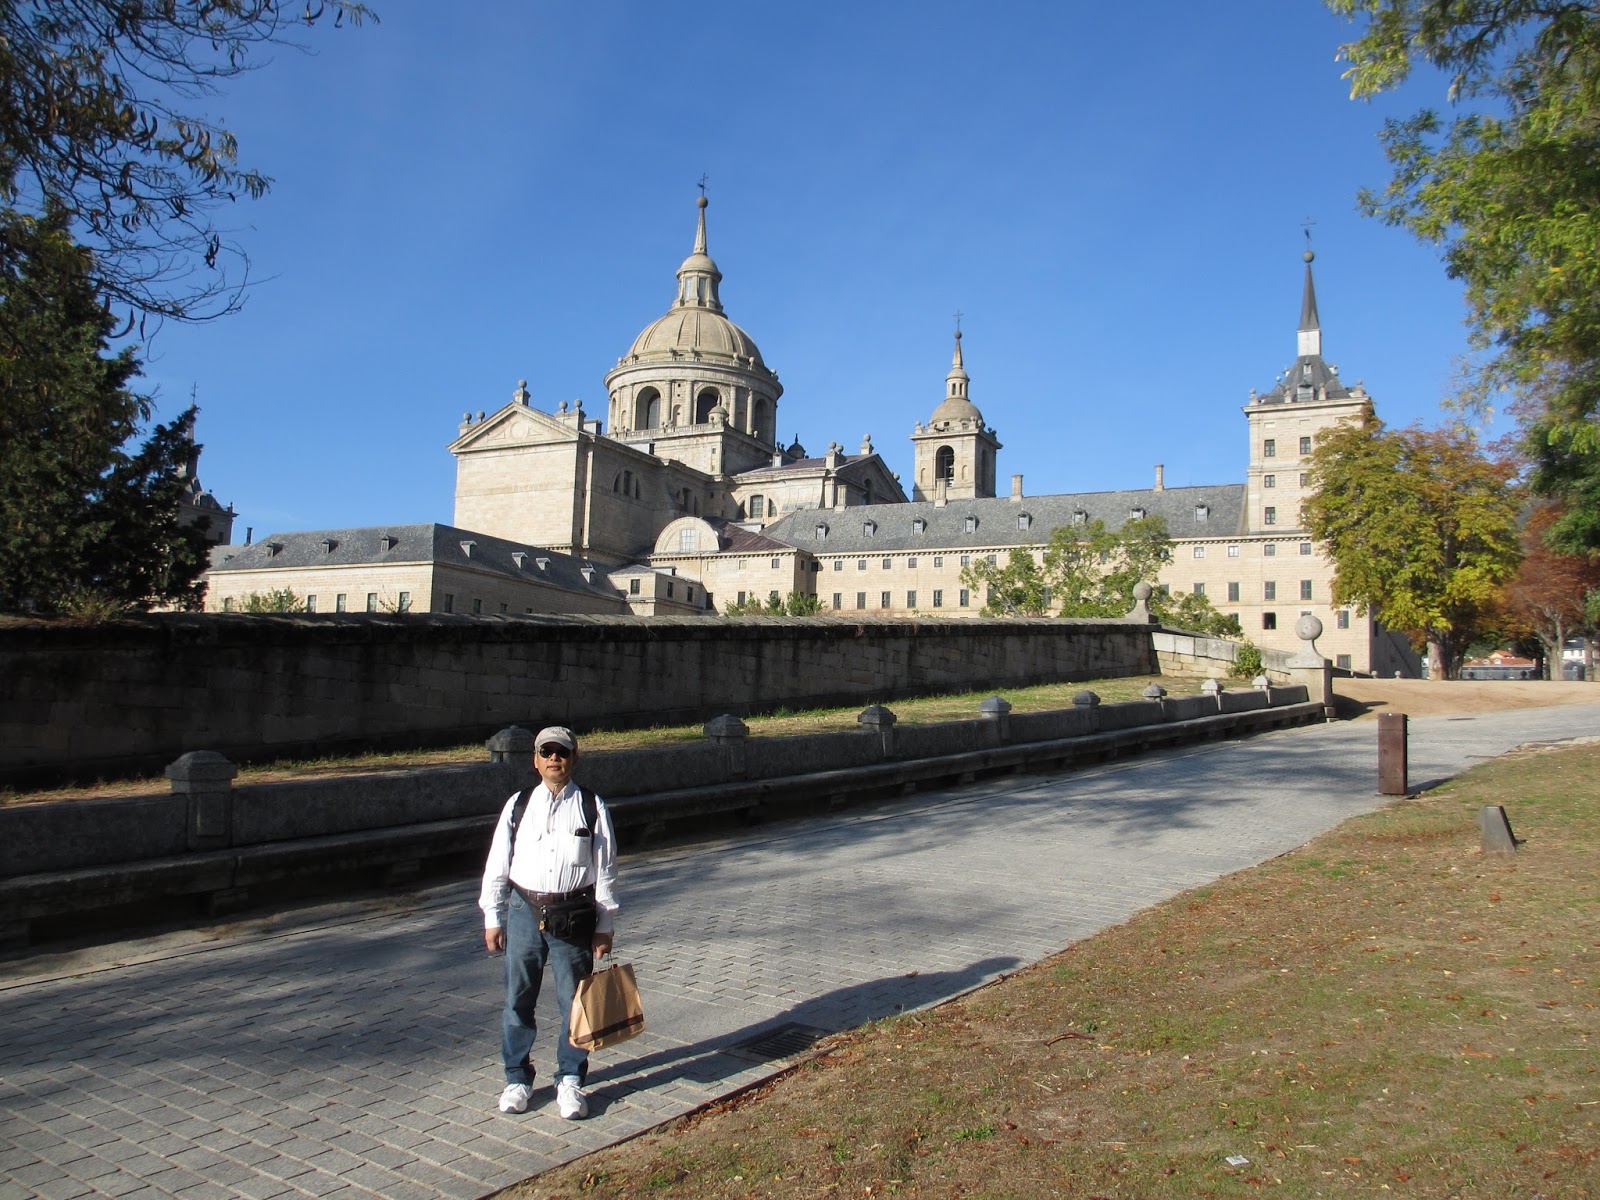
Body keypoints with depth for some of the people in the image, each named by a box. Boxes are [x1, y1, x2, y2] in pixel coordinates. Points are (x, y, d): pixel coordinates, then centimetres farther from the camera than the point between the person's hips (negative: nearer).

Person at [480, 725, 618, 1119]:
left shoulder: (592, 808, 0)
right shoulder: (518, 806, 4)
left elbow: (605, 870, 2)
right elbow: (497, 864, 8)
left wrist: (605, 925, 2)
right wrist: (492, 918, 7)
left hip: (573, 917, -1)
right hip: (524, 912, 2)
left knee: (574, 1001, 6)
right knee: (518, 999, 11)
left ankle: (570, 1080, 25)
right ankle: (517, 1079, 30)